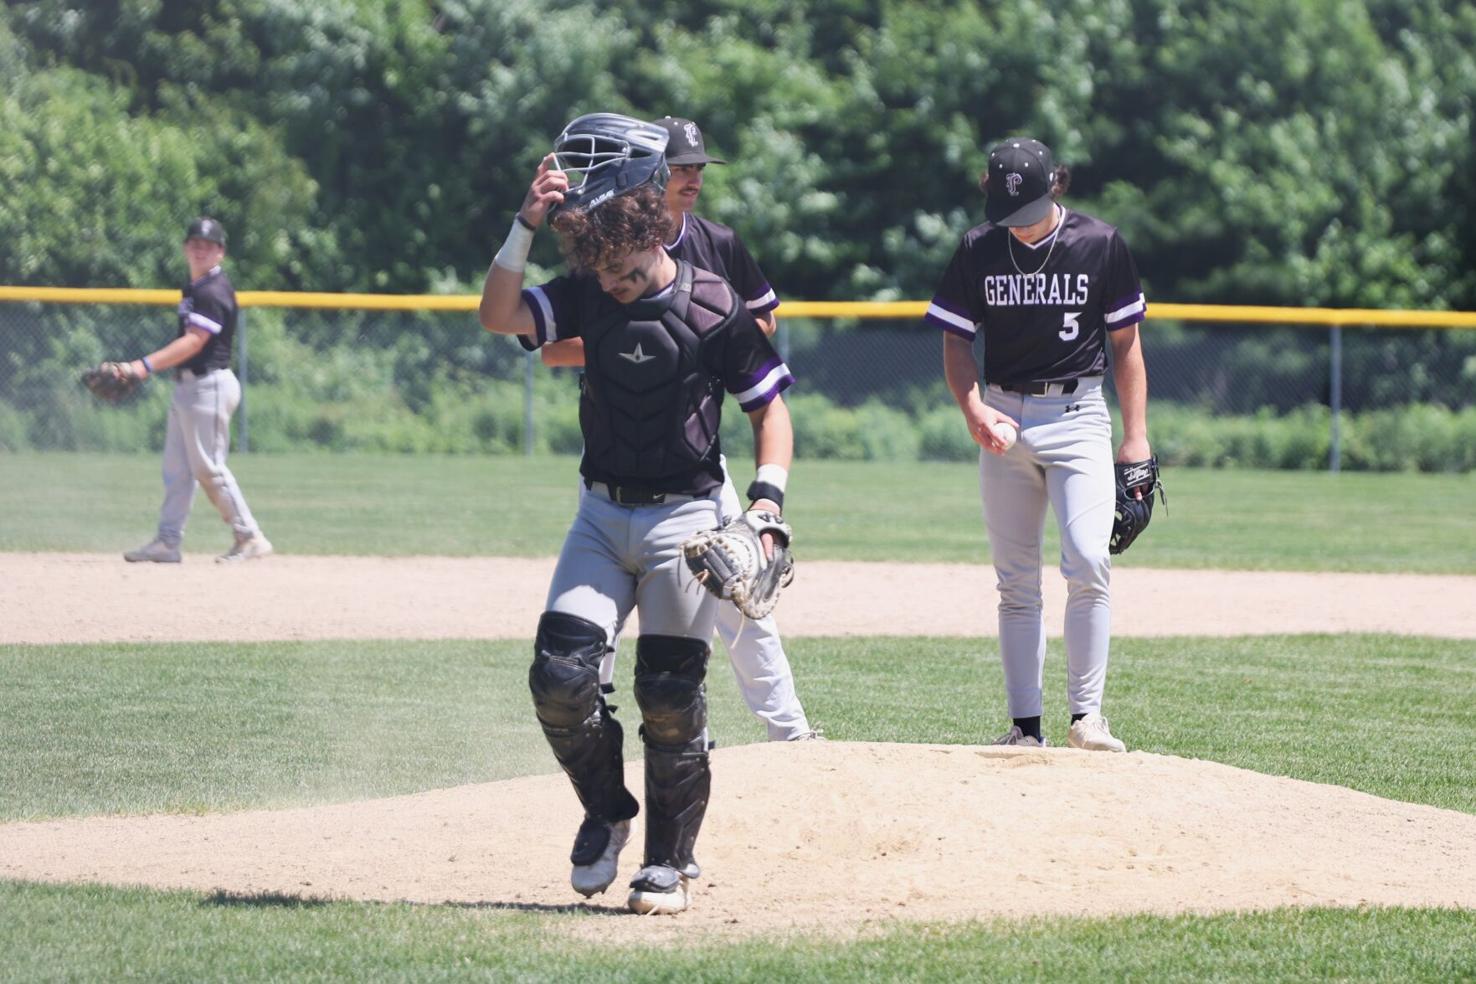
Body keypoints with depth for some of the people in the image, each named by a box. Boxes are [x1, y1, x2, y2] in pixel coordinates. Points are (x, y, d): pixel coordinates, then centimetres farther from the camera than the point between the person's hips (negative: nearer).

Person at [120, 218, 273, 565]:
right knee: (176, 467, 8)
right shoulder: (194, 288, 15)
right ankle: (168, 541, 10)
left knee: (208, 467, -8)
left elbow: (194, 341, -25)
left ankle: (250, 538, -3)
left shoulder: (214, 292, -15)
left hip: (209, 385, -10)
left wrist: (147, 365, -32)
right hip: (186, 386, 10)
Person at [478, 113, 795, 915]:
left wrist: (767, 501, -16)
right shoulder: (587, 295, 1)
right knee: (559, 677, -9)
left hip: (684, 517, -4)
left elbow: (770, 407, -3)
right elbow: (497, 315, -12)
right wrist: (527, 223, -21)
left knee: (670, 698, -3)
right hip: (603, 513, 4)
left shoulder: (713, 307, -10)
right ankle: (605, 811, 16)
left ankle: (670, 860, 12)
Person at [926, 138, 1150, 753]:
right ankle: (1025, 727, 6)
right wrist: (975, 410, -13)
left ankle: (1086, 714, -13)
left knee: (1088, 563, -17)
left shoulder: (1100, 245, -2)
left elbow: (1125, 342, 4)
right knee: (1015, 582, 3)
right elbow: (956, 342, 6)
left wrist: (1136, 436, -1)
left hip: (1078, 414, -2)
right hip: (1004, 418, 2)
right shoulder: (978, 250, 0)